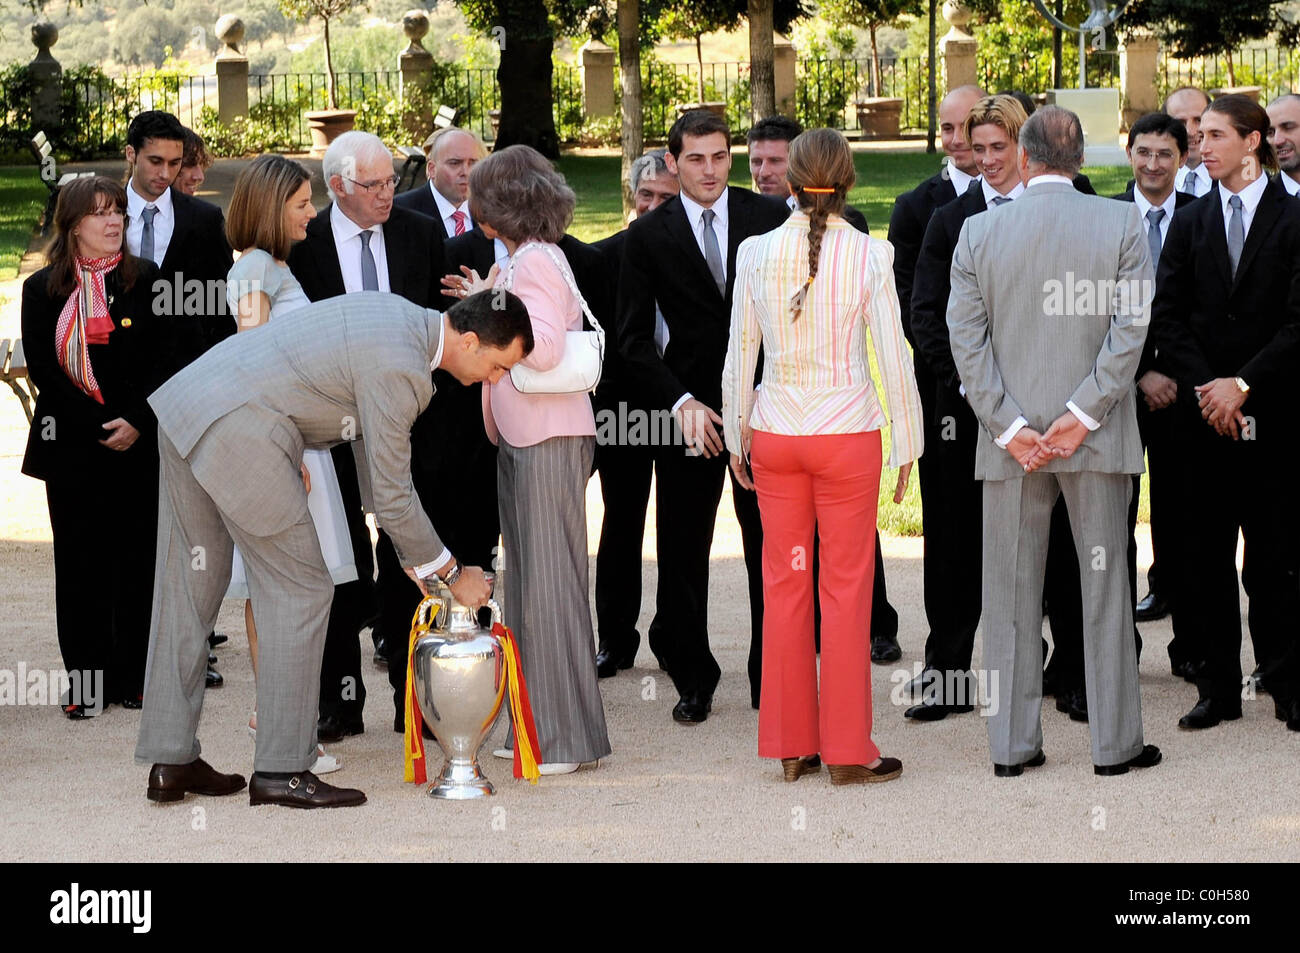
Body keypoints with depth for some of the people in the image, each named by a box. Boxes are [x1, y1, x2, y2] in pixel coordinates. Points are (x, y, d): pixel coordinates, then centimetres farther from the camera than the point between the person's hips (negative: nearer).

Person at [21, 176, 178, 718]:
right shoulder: (42, 290, 5)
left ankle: (135, 678, 10)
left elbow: (164, 361, 1)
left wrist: (136, 422, -13)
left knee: (136, 560, 2)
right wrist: (97, 426, -11)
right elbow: (42, 369, -2)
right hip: (72, 448, 0)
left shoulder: (145, 281, 5)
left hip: (137, 444, 0)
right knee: (79, 562, 2)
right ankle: (86, 682, 7)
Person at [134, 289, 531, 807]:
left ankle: (171, 763, 18)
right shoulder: (400, 369, -15)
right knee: (299, 591, -2)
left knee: (187, 587, 12)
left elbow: (374, 445, 25)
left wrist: (413, 556, 25)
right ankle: (281, 770, 1)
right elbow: (392, 496, -10)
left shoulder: (399, 317, 15)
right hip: (240, 433, -10)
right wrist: (454, 574, 3)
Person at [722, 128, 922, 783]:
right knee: (846, 589, 5)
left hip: (774, 435, 2)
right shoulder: (869, 256, -11)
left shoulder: (756, 253, -5)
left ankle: (792, 744, 15)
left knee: (784, 584, 11)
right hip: (846, 434, -2)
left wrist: (736, 436, 14)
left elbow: (739, 356, 2)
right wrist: (907, 446, 3)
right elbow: (894, 359, -8)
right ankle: (846, 752, 8)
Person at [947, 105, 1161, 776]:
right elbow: (1130, 327, -10)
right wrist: (1082, 415, -10)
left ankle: (1011, 746, 10)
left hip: (1011, 439, 1)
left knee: (1010, 595, 7)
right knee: (1107, 589, 7)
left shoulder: (979, 231, 0)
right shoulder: (1122, 224, -2)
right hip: (1098, 440, -1)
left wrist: (1010, 428, -6)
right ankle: (1114, 744, 10)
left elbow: (966, 337, -5)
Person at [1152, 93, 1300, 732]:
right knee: (1205, 558, 5)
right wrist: (1204, 389, -8)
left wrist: (1244, 384, -13)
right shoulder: (1189, 223, 10)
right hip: (1201, 412, 3)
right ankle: (1217, 689, 11)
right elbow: (1166, 316, 5)